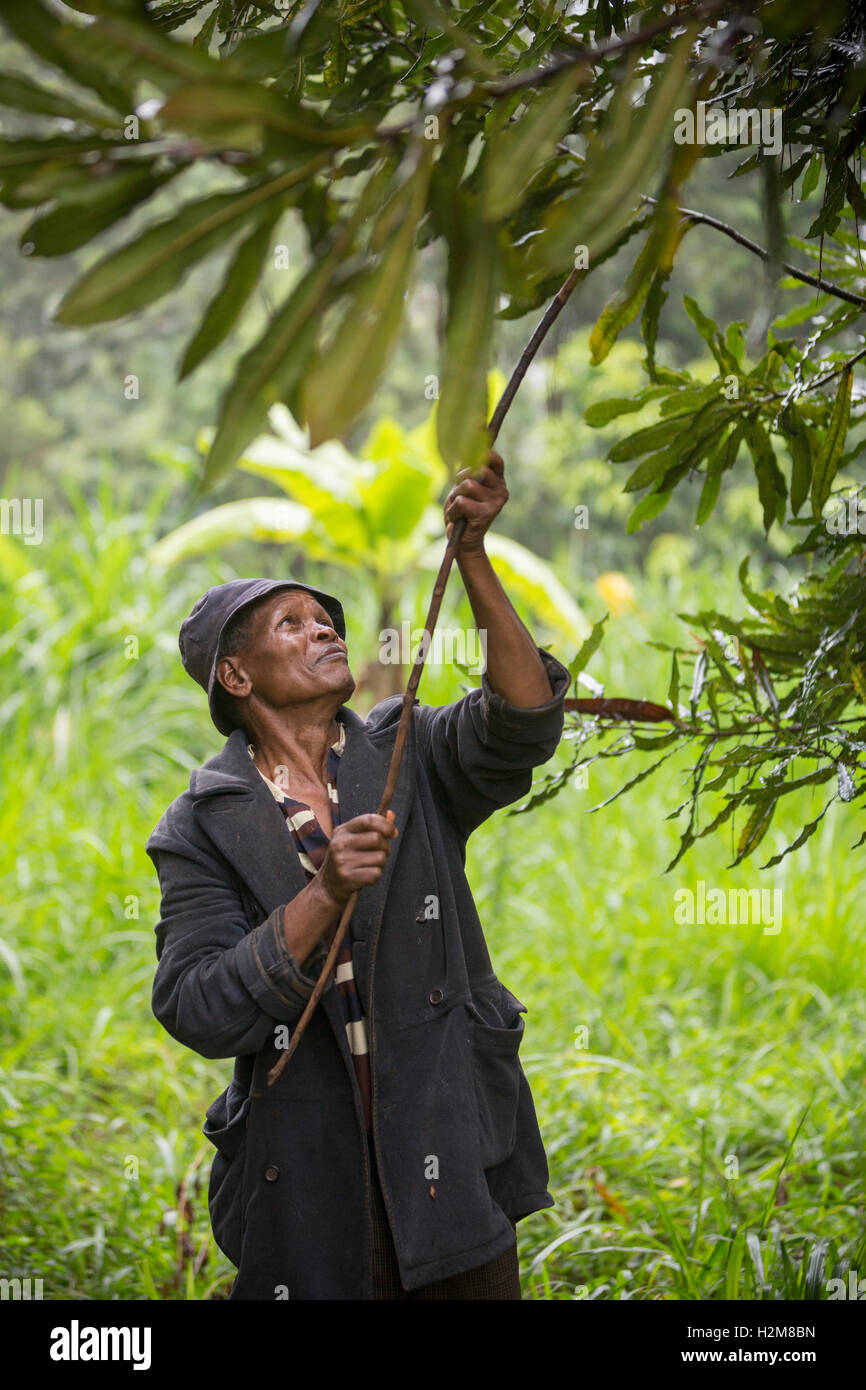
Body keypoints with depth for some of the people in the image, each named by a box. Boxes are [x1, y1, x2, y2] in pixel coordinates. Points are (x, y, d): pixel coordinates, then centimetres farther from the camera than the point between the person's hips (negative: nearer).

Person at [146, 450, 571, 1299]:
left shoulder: (410, 753, 3)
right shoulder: (204, 828, -1)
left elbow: (520, 727, -18)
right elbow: (196, 1013, -12)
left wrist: (473, 558, -27)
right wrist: (324, 895, -23)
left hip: (449, 1160, 1)